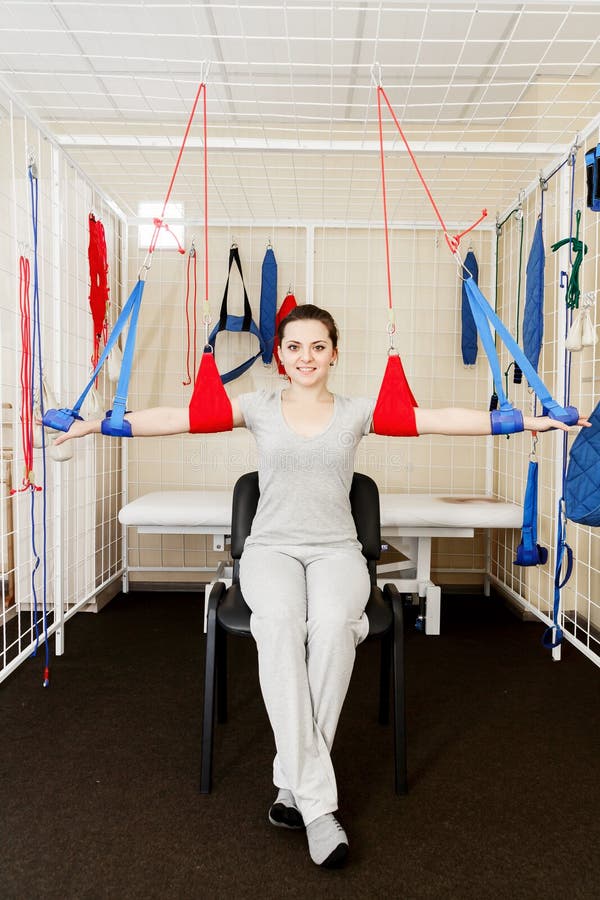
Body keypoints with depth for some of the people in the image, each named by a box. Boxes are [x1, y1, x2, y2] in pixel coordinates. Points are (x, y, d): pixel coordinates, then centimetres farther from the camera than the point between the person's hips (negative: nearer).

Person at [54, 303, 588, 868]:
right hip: (271, 547, 0)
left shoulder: (358, 411, 8)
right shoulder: (259, 407, 8)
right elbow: (178, 418, -3)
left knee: (332, 625, -34)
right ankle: (317, 801, -28)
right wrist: (98, 423, -15)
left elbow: (441, 419, -2)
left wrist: (526, 421, -11)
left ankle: (295, 784, -19)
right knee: (280, 621, -34)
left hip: (335, 550, 0)